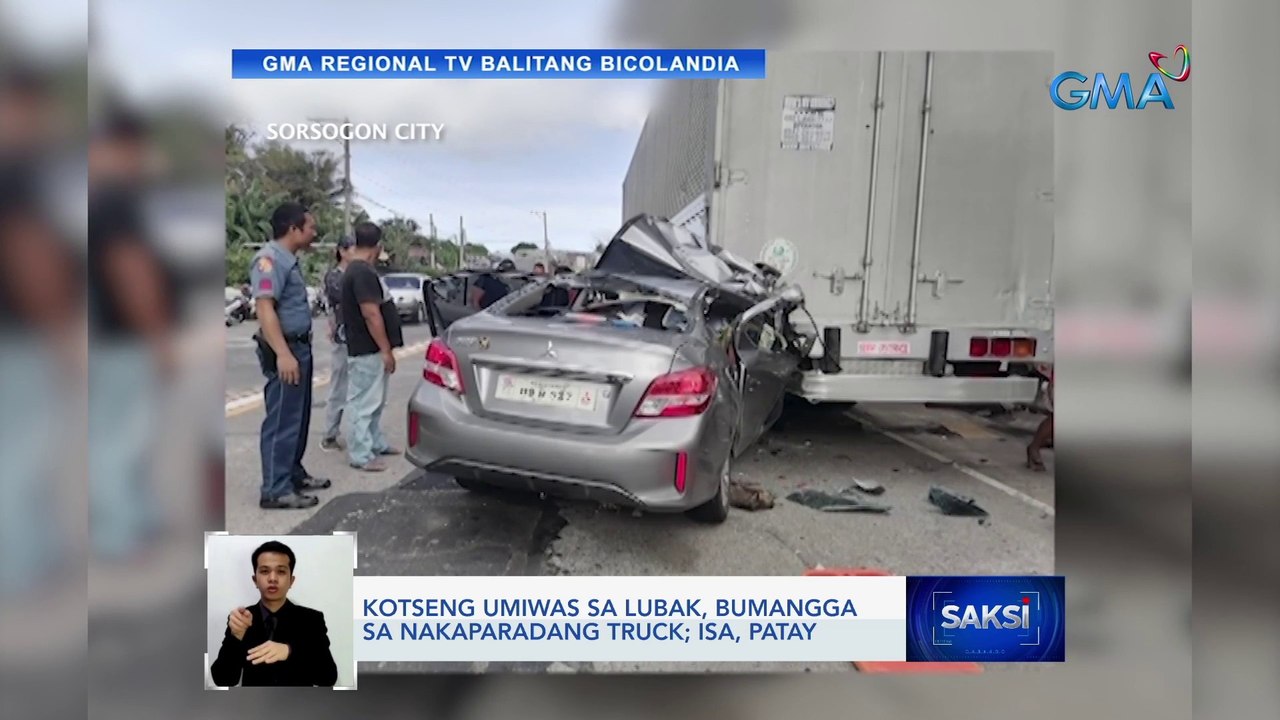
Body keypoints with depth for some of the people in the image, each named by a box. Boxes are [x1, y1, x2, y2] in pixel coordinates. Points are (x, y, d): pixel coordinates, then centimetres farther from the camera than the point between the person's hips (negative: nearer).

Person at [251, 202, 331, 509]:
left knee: (298, 418, 16)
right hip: (284, 351, -10)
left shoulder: (289, 259, 16)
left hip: (299, 346, 10)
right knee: (282, 421, -7)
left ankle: (294, 474, 27)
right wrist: (283, 354, -30)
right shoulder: (270, 258, -15)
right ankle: (275, 490, -3)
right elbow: (265, 308, -24)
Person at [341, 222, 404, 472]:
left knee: (374, 402, 19)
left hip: (371, 349, 10)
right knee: (363, 403, -3)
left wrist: (385, 348, 21)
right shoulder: (362, 272, -19)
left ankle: (376, 443, 30)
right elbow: (371, 314, -24)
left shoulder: (358, 269, 14)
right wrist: (386, 350, -21)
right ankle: (360, 455, 3)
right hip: (368, 351, -10)